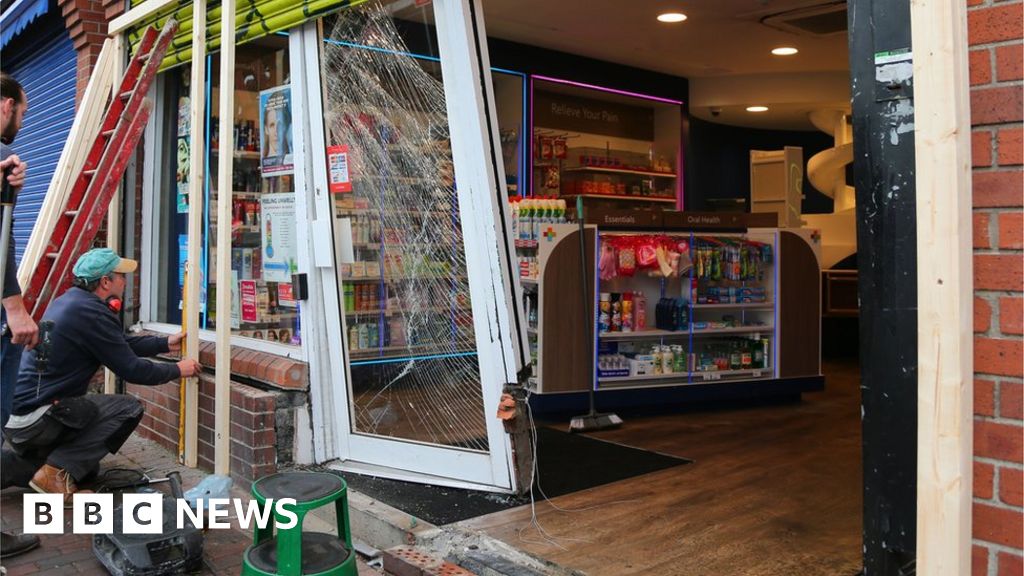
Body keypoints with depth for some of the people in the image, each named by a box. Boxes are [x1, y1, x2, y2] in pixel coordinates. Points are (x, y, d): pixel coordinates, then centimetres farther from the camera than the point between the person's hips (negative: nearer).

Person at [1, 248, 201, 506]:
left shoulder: (71, 300, 11)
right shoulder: (92, 313, -20)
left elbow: (120, 343, 22)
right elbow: (131, 369, -14)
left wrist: (165, 344, 24)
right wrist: (177, 370, 0)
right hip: (35, 417, -10)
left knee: (86, 467, 21)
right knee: (129, 408, -8)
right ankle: (58, 472, -11)